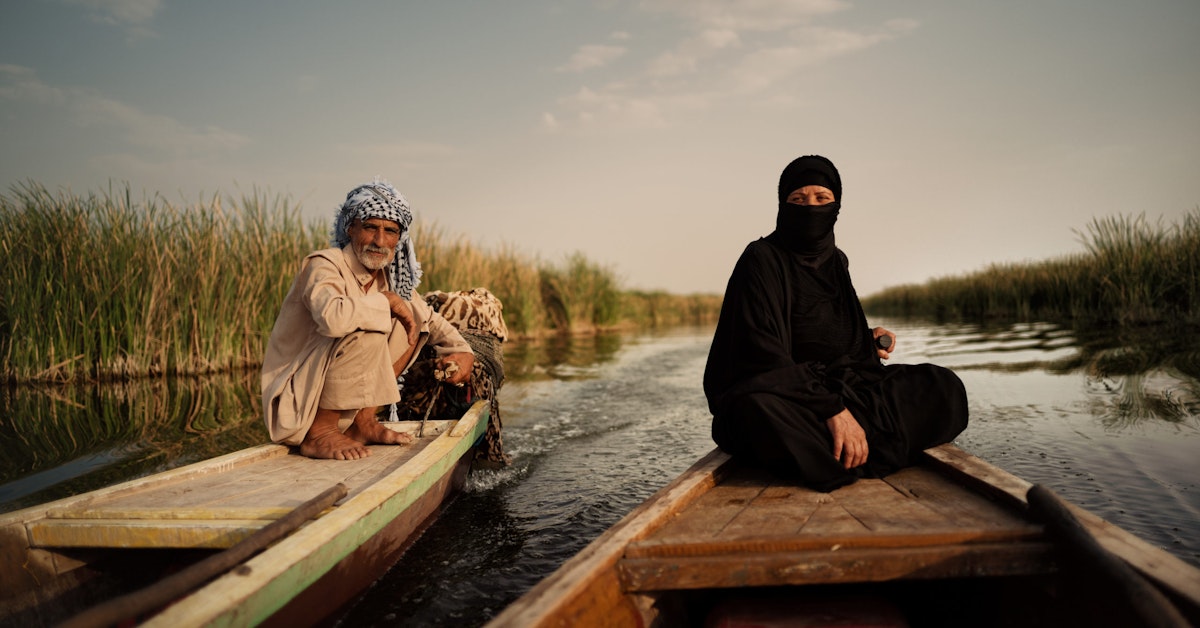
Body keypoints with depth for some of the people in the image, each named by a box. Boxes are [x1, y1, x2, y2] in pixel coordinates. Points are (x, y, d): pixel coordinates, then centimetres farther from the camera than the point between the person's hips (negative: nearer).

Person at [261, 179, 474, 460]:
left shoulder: (390, 277, 3)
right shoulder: (324, 266, -19)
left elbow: (430, 319, 14)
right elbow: (332, 317, -41)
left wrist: (463, 351, -5)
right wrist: (387, 301, -25)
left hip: (335, 391, 8)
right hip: (294, 403, -7)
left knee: (408, 324, 2)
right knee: (365, 333, -28)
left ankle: (362, 421, 1)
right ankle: (319, 434, -15)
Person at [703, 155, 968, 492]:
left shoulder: (835, 260, 12)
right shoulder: (762, 259, -10)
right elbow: (765, 353, -22)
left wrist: (868, 340, 4)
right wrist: (833, 409, -30)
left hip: (837, 387, 7)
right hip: (779, 393, -7)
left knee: (945, 386, -7)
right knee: (756, 411, -42)